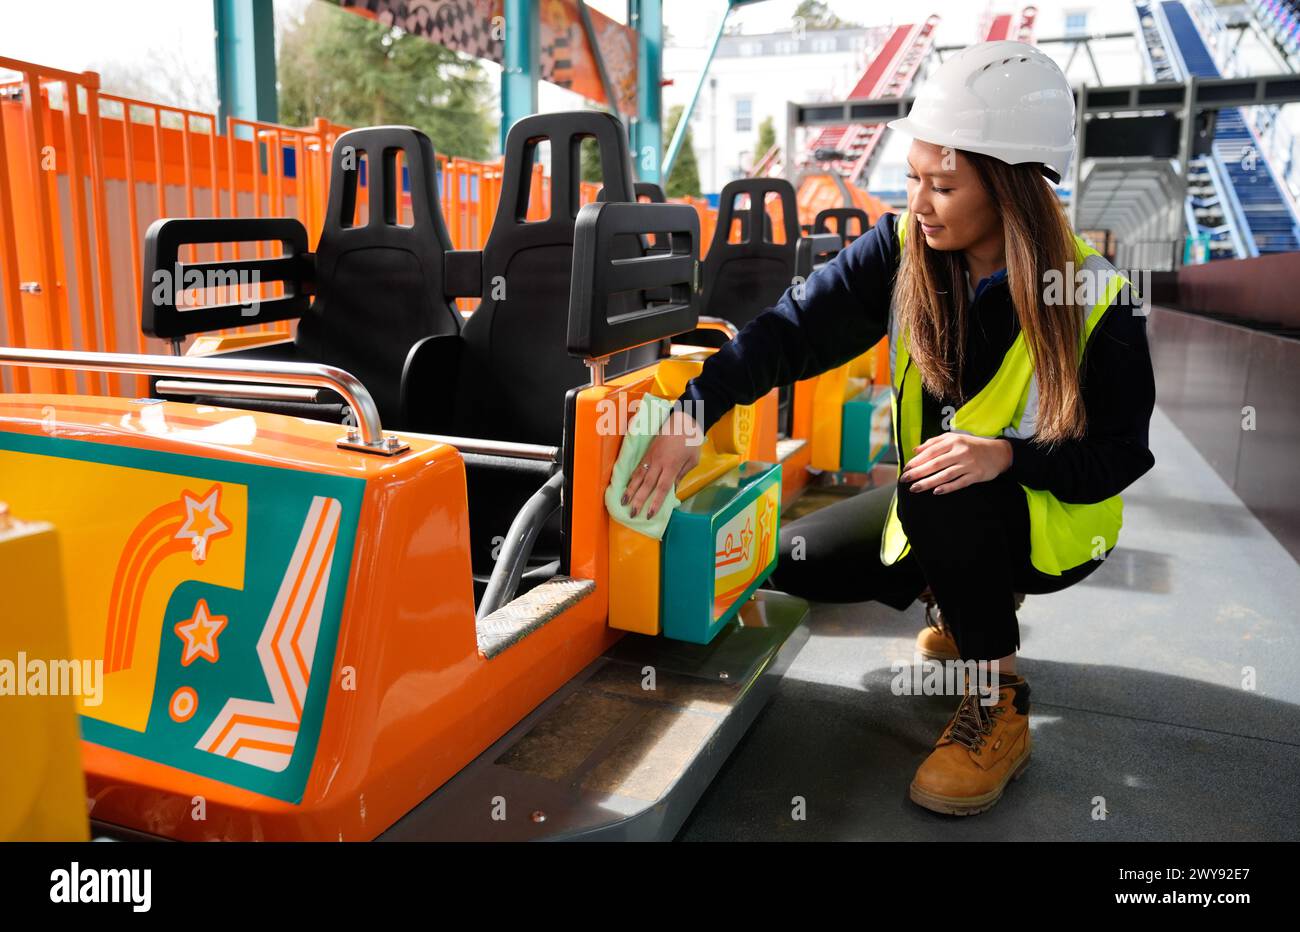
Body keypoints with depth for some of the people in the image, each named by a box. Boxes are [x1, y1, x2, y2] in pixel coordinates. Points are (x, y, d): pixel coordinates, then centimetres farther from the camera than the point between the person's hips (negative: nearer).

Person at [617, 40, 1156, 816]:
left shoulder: (1099, 302, -24)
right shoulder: (905, 247, -14)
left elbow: (1118, 454, -19)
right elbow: (798, 326, -24)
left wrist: (1006, 454, -38)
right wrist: (694, 410, -38)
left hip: (1054, 520, -5)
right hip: (936, 504, 5)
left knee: (941, 499, -37)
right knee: (800, 562, -2)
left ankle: (1000, 707, -15)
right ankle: (970, 599, 18)